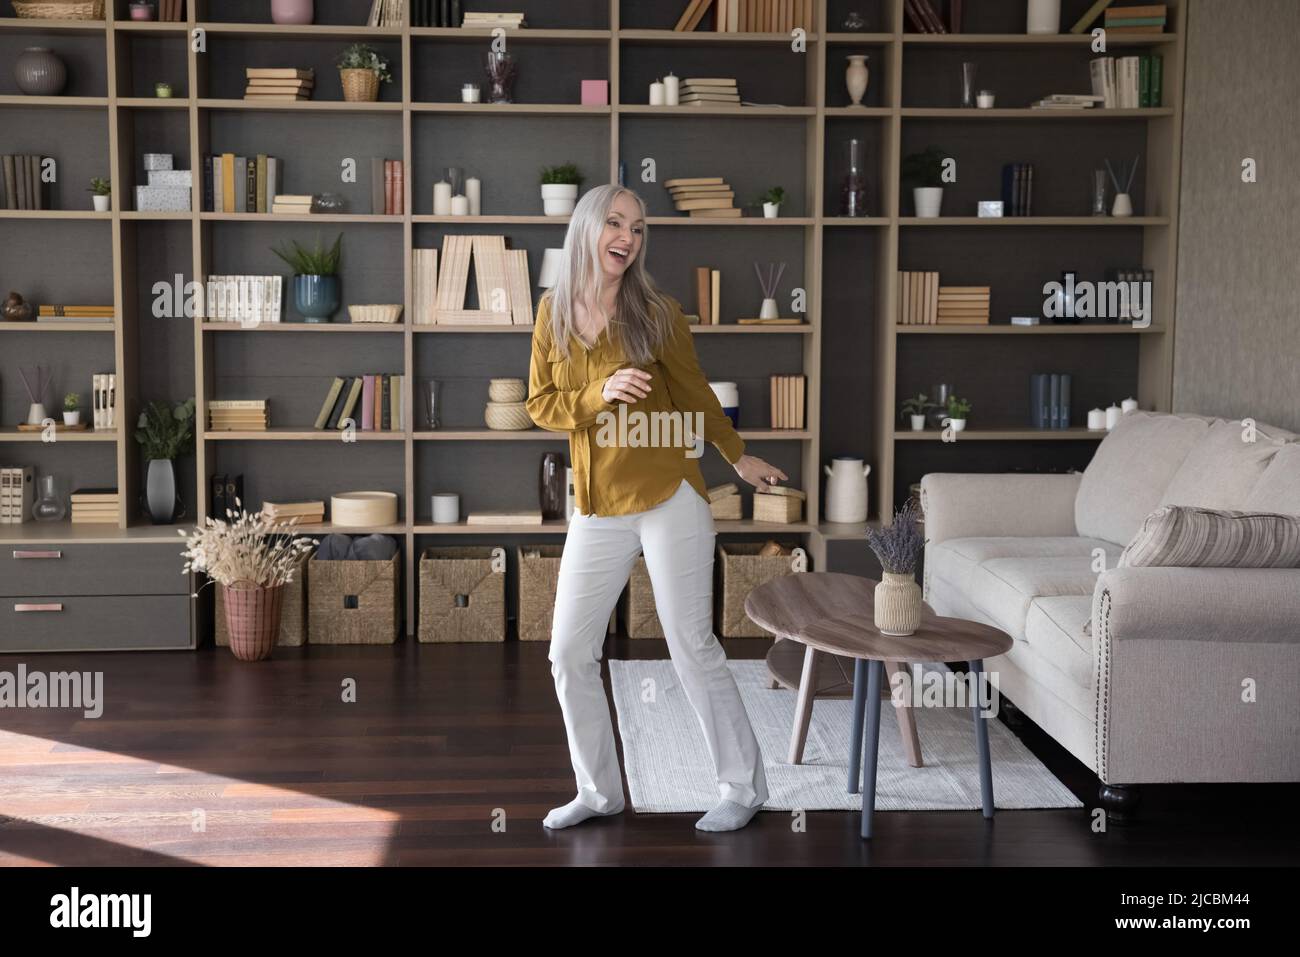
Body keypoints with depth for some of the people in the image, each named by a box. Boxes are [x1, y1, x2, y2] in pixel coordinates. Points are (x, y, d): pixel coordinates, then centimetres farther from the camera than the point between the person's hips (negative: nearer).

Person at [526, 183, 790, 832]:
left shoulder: (657, 314, -4)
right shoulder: (555, 312, 5)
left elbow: (695, 394, 9)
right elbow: (540, 405, 4)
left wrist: (739, 457, 19)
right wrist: (598, 395, -14)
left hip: (668, 496, -4)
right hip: (596, 507, 4)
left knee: (692, 644, 0)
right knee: (569, 654, 5)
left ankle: (743, 786, 14)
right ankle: (599, 791, 22)